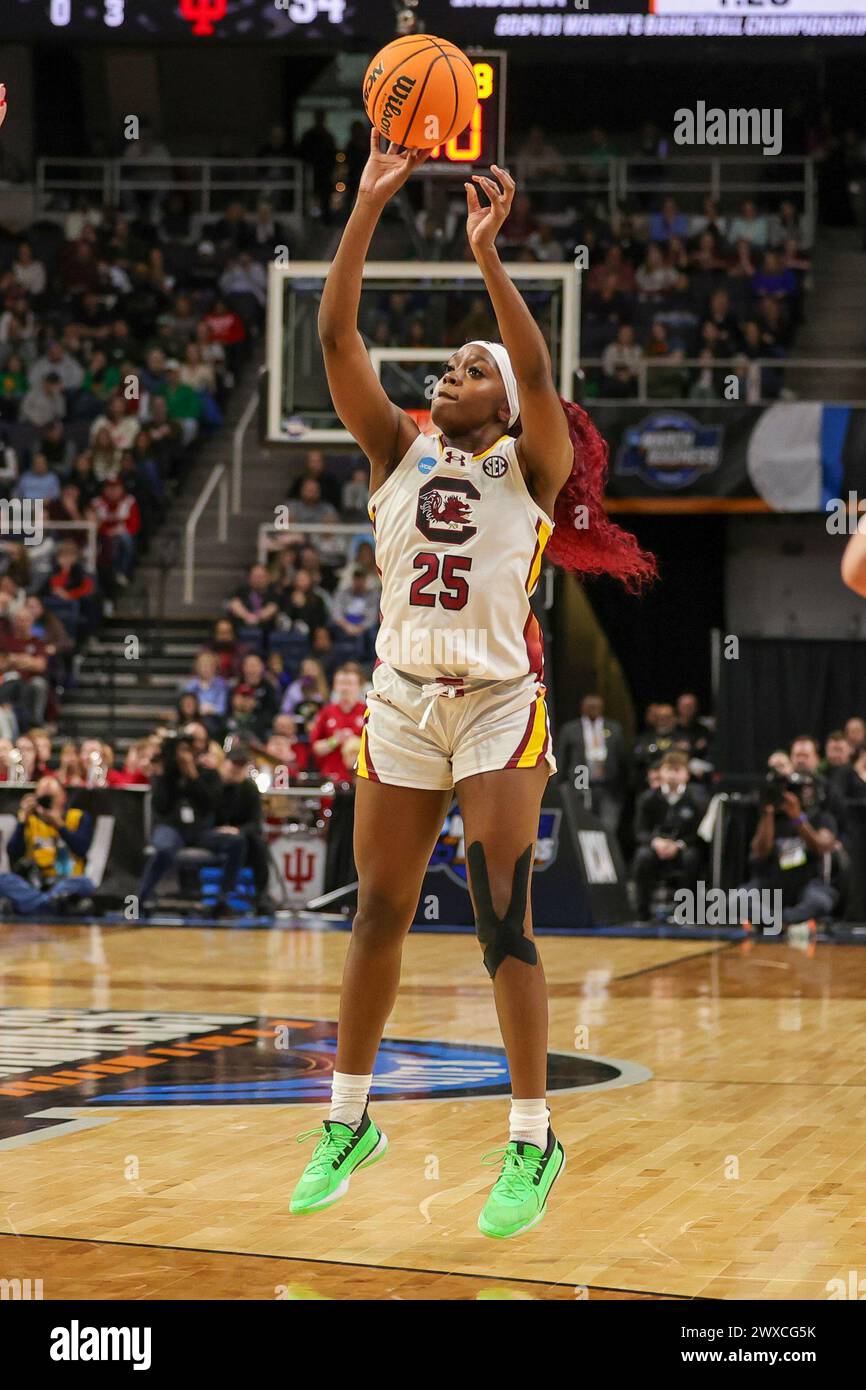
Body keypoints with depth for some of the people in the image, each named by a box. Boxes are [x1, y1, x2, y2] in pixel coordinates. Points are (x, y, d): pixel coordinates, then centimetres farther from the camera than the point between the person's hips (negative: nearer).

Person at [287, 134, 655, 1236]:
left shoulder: (529, 467, 1)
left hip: (500, 703, -4)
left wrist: (487, 255, -27)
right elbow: (335, 336, -2)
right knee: (378, 914, 8)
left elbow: (539, 372, -19)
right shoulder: (398, 453, 8)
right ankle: (348, 1121, 21)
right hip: (401, 700, 4)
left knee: (503, 918, -7)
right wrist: (369, 205, -10)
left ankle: (534, 1142, 0)